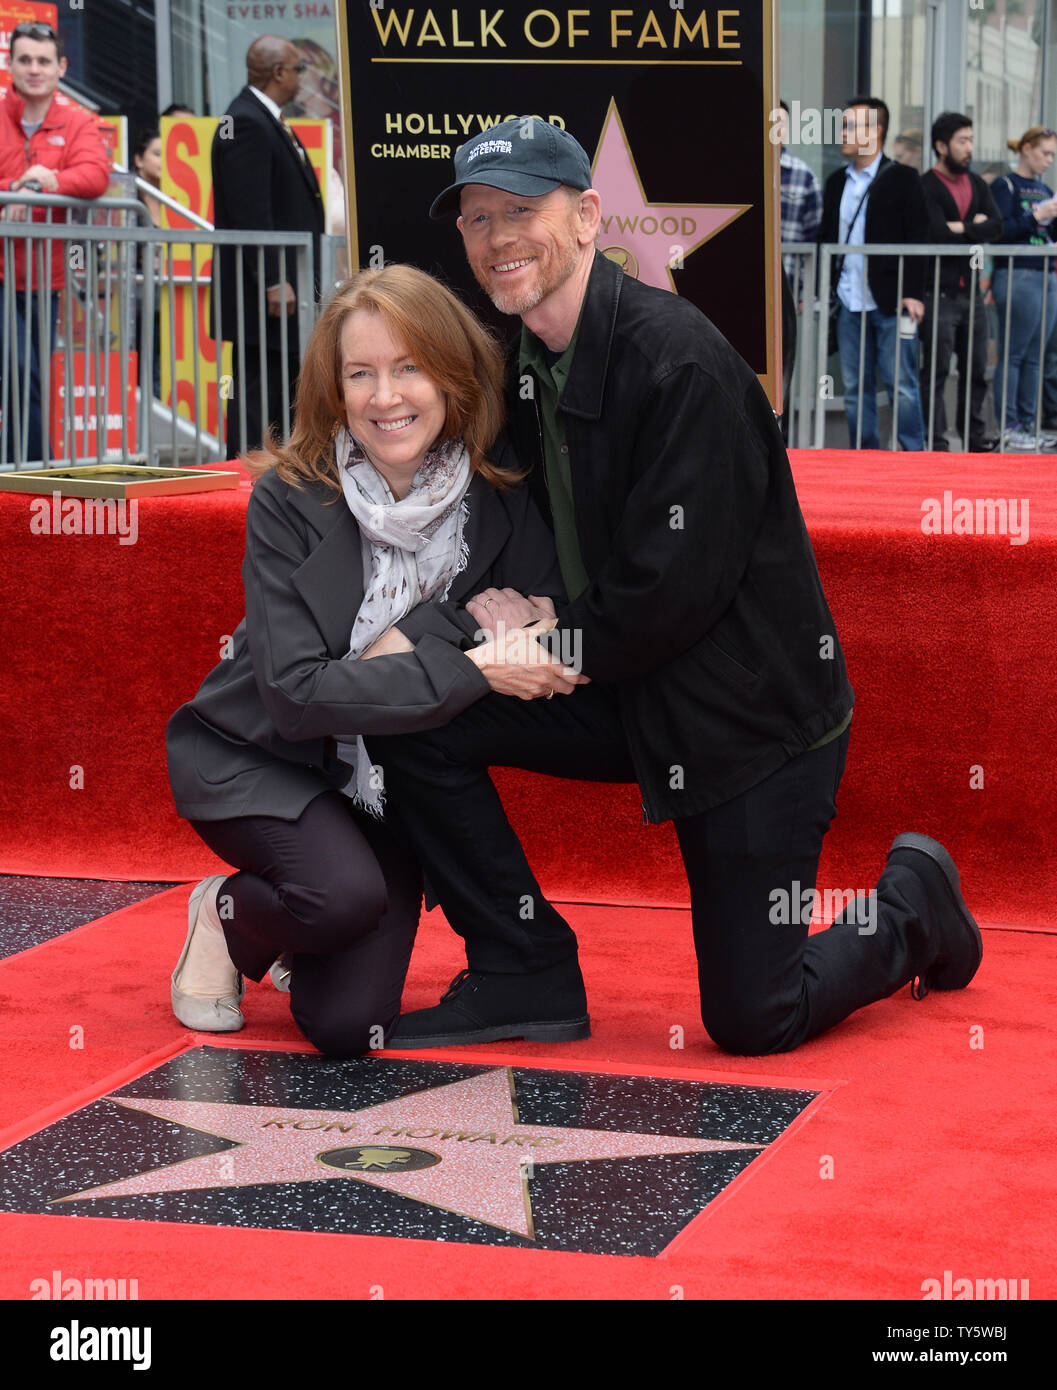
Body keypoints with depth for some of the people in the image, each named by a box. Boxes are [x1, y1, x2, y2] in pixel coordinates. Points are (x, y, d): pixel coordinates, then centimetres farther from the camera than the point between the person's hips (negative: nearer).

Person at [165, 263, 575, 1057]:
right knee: (346, 892, -34)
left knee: (347, 1028, -11)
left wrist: (420, 633, -29)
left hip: (390, 781, 3)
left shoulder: (494, 487, -12)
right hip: (258, 756, -3)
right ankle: (228, 918, 1)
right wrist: (473, 670, -32)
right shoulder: (291, 499, -20)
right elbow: (295, 692, -25)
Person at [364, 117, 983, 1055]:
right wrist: (517, 620, -8)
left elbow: (677, 588, -24)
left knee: (752, 1020, -4)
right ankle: (527, 976, 4)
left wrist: (552, 644, -11)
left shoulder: (679, 362, -23)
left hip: (752, 716, -7)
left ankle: (916, 907, 27)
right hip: (629, 695, 7)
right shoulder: (521, 362, 3)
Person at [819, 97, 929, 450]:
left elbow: (918, 239, -4)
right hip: (849, 302, 5)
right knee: (855, 388, 7)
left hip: (891, 302, -5)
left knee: (901, 385, -4)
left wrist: (913, 293, -12)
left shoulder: (902, 178, -1)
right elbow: (826, 239, 16)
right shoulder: (836, 182, 15)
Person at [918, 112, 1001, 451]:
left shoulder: (976, 184, 15)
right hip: (939, 292, -7)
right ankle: (936, 441, -1)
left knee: (976, 369, 11)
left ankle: (975, 437, 19)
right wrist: (975, 227, -6)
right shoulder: (925, 187, -7)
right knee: (936, 371, -5)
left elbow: (996, 225, 2)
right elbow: (938, 233, -19)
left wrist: (962, 229, -11)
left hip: (971, 290, 7)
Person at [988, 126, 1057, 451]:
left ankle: (1028, 425, 11)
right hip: (1017, 277, -7)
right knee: (1012, 355, -5)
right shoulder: (1005, 186, -4)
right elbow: (1001, 232, -14)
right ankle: (1009, 427, -3)